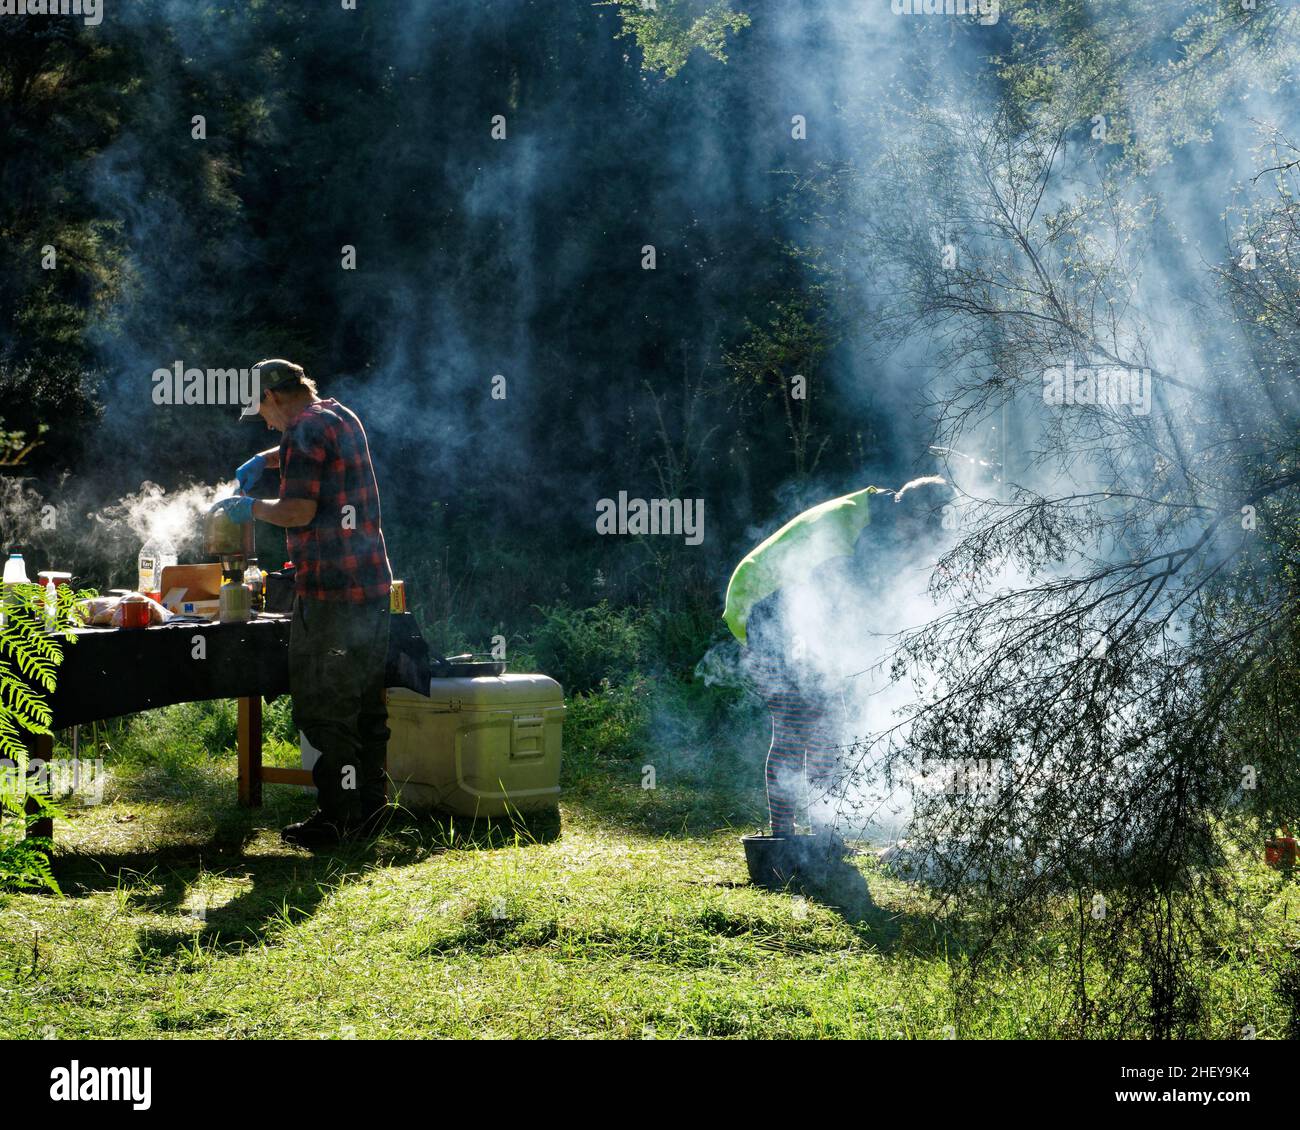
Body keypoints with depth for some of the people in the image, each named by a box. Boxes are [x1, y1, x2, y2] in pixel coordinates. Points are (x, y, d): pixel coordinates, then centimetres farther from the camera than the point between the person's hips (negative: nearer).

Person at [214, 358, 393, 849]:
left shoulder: (305, 430, -12)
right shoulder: (343, 417, 16)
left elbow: (299, 510, -18)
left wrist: (252, 507, -2)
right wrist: (266, 459, 28)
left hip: (329, 591, -9)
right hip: (372, 583, 9)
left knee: (324, 708, -3)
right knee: (366, 700, 14)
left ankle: (337, 815, -2)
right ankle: (369, 804, 19)